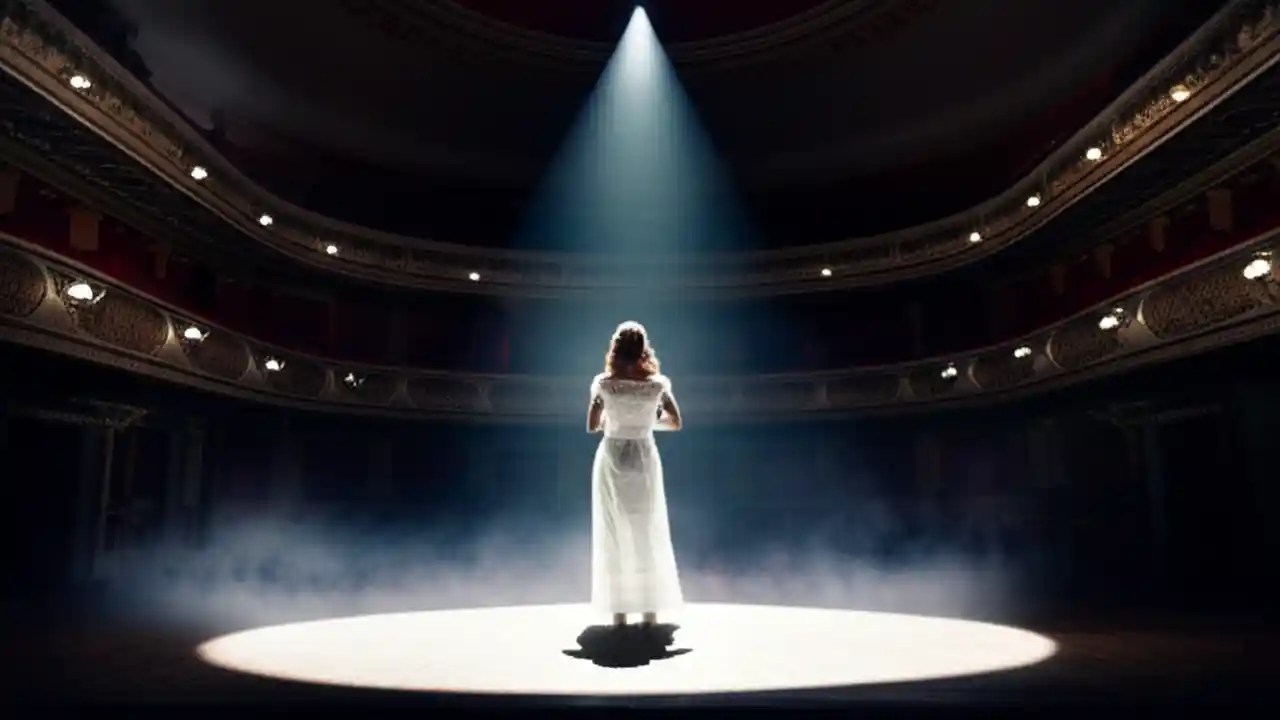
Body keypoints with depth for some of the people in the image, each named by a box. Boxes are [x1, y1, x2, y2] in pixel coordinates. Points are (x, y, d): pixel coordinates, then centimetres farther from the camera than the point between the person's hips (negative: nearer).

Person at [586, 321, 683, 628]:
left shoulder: (603, 383, -9)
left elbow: (592, 426, -3)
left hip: (611, 460, 0)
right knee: (648, 533, 12)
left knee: (613, 534, 9)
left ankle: (619, 611, 12)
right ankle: (650, 608, 15)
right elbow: (676, 423, 0)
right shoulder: (657, 383, -7)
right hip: (643, 459, 0)